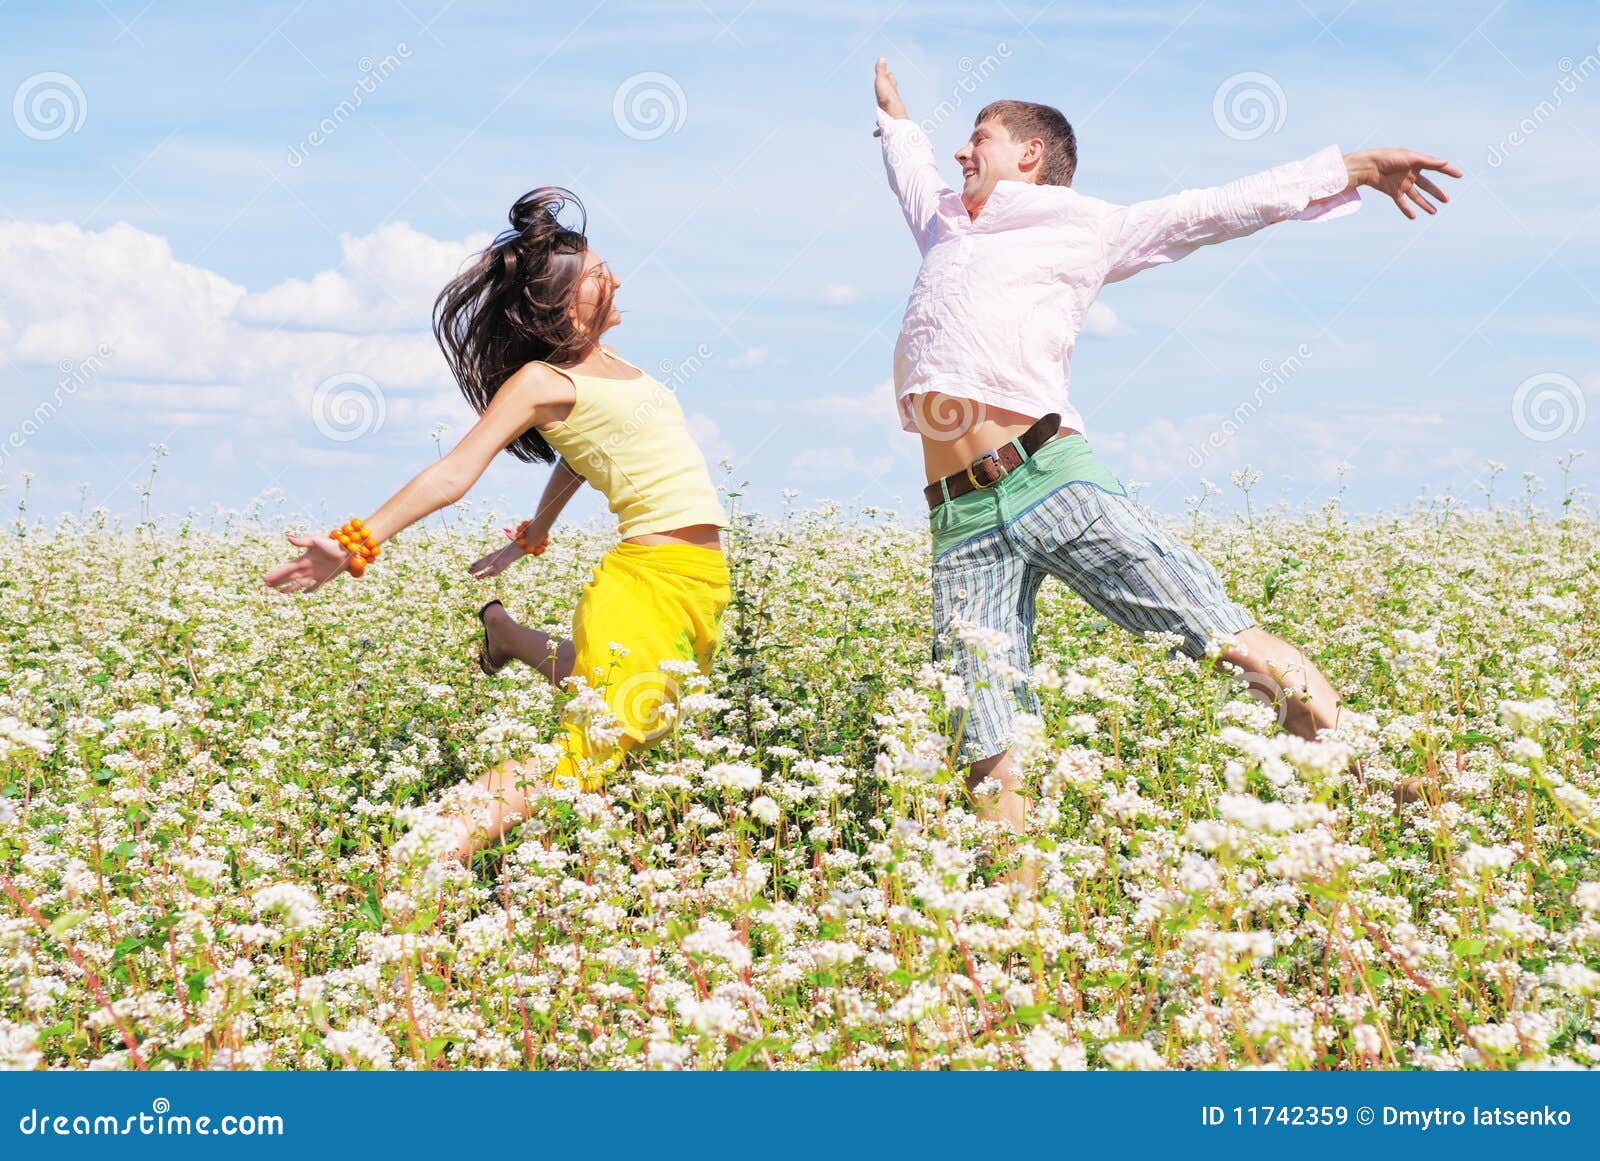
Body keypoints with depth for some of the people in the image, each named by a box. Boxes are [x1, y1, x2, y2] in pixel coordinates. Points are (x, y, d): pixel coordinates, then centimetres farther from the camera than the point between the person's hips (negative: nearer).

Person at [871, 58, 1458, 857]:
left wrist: (1354, 168, 16)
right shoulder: (947, 226, 30)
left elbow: (1221, 207, 18)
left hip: (1051, 479, -4)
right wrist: (892, 113, 69)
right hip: (963, 521, 4)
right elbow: (915, 179, 52)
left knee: (1239, 644, -13)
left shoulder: (1083, 230, 16)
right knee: (992, 766, -8)